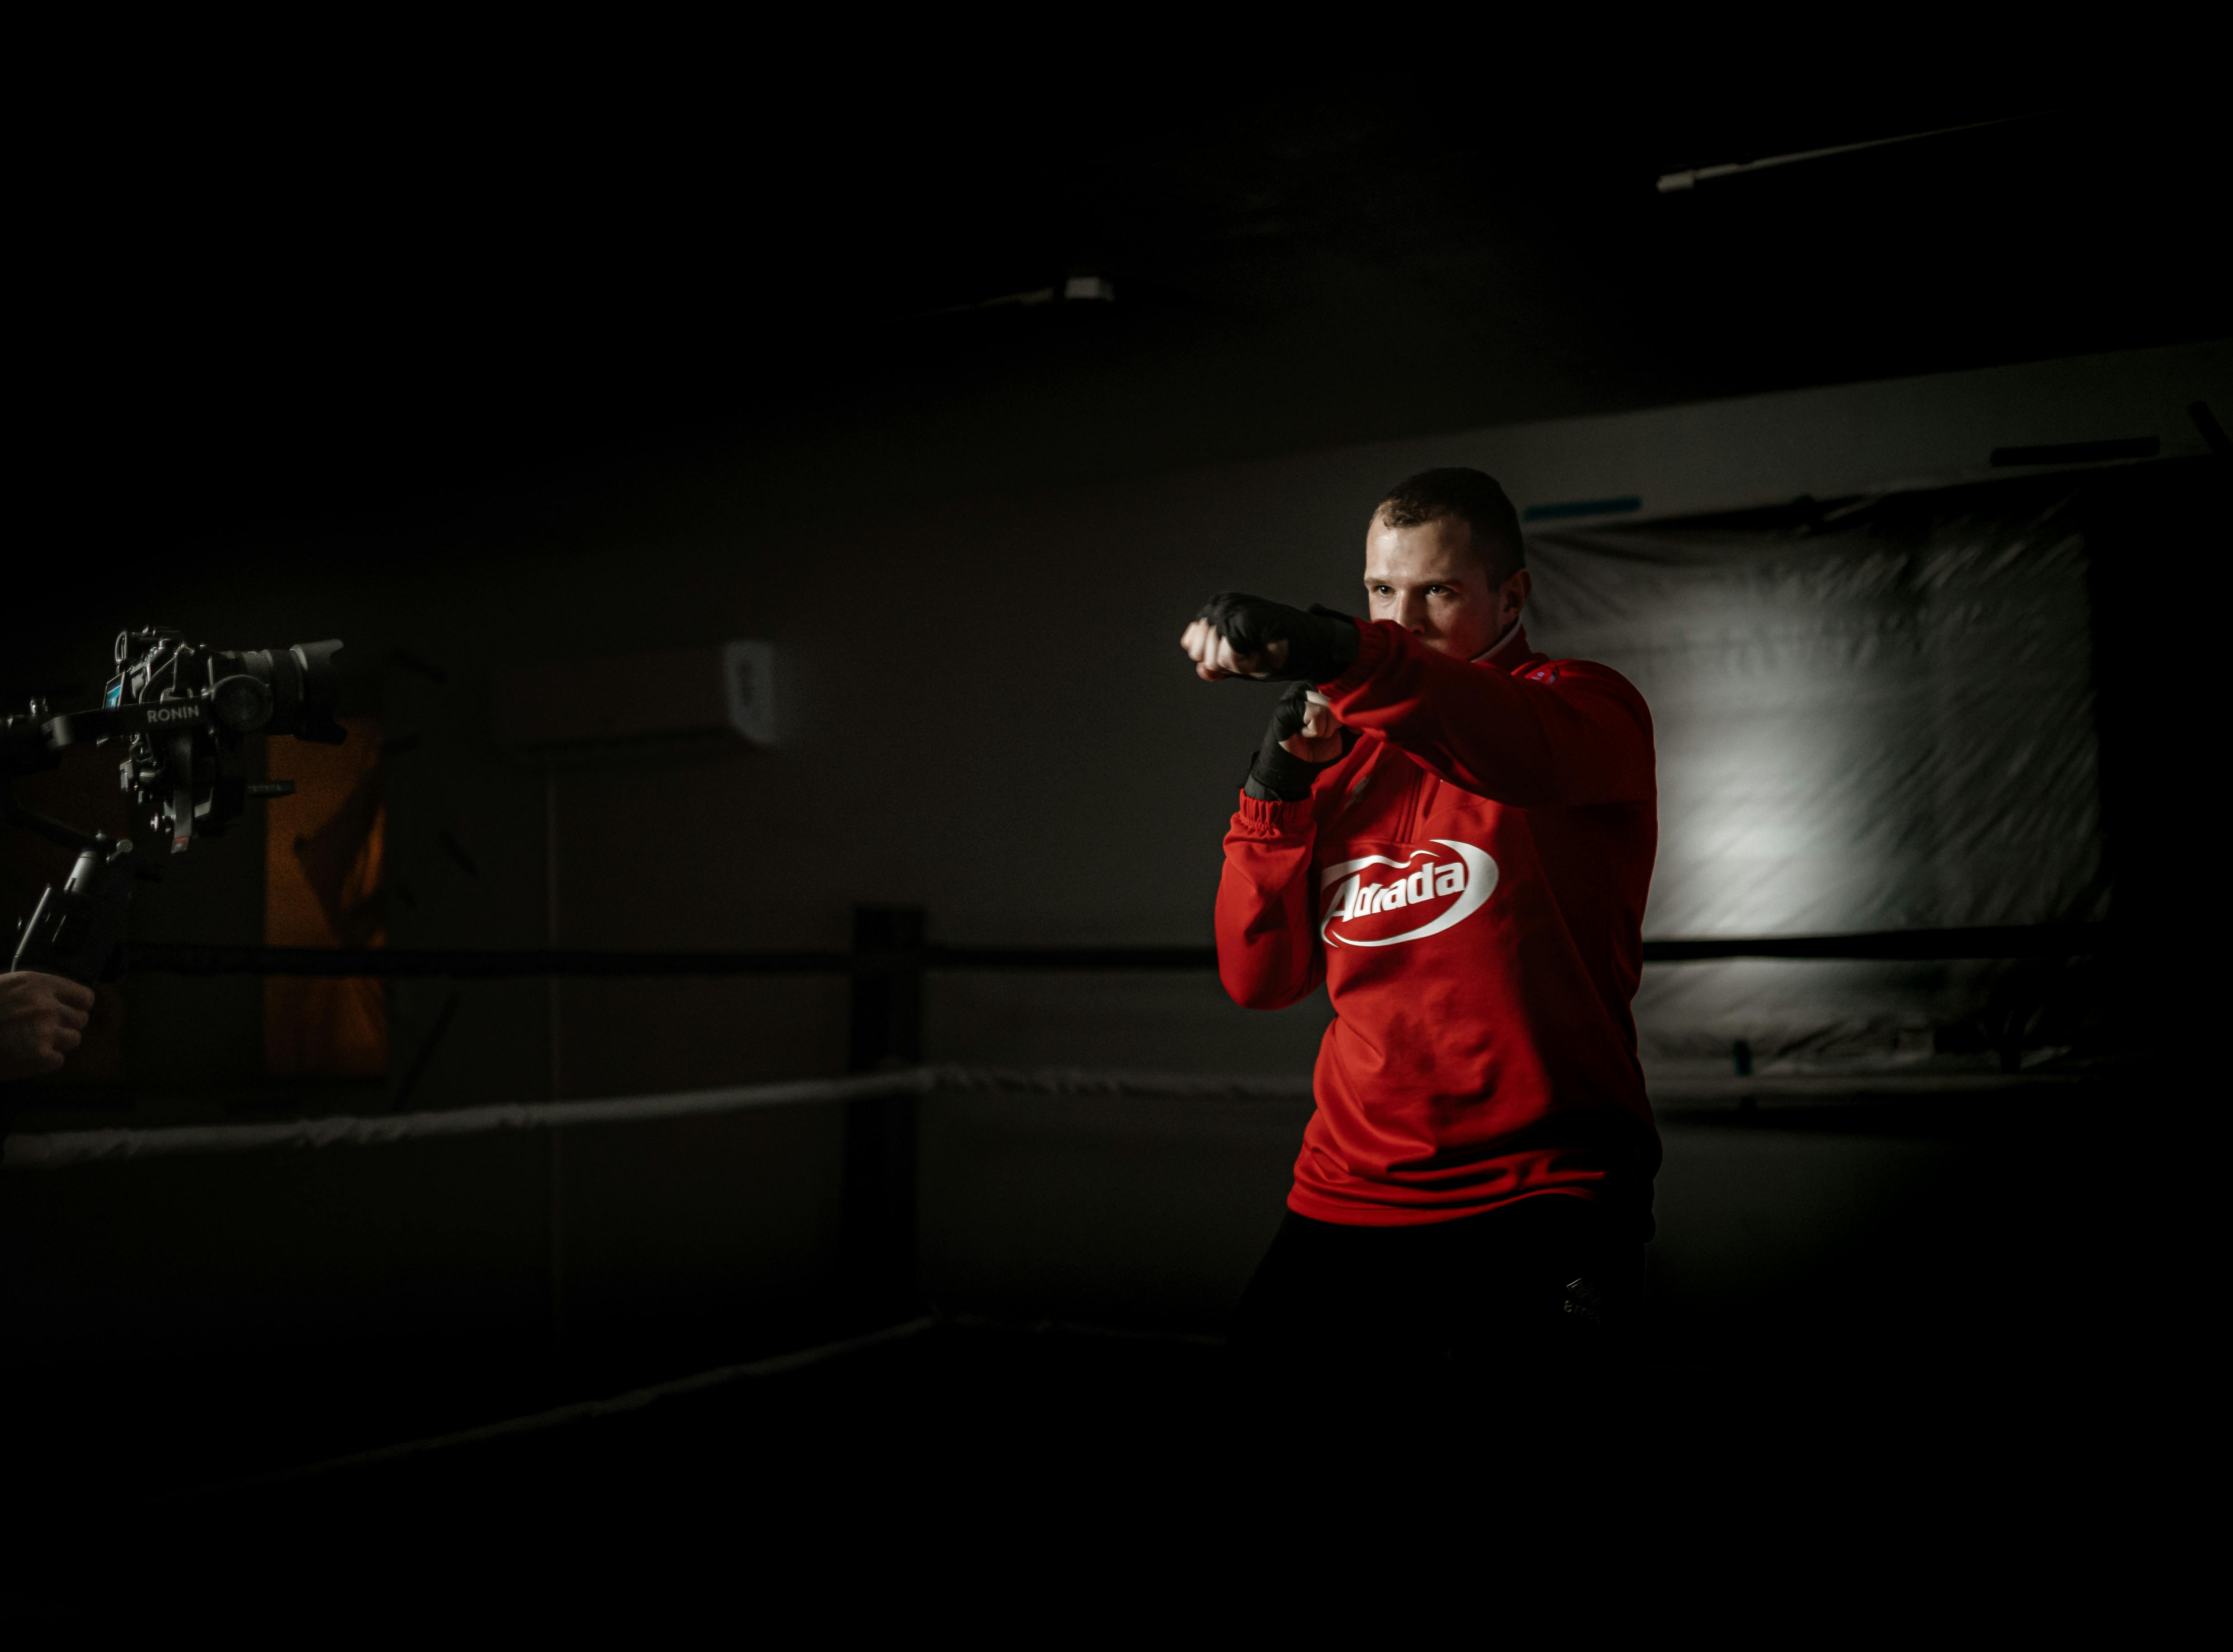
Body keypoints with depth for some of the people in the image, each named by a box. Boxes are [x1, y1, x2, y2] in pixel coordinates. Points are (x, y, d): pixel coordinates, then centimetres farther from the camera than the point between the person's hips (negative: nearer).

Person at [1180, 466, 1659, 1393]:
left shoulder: (1587, 706, 0)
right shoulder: (1345, 752, 14)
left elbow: (1534, 751, -28)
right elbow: (1259, 979, 9)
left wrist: (1335, 653, -43)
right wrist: (1275, 792, -4)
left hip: (1543, 1194, -4)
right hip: (1348, 1195, 4)